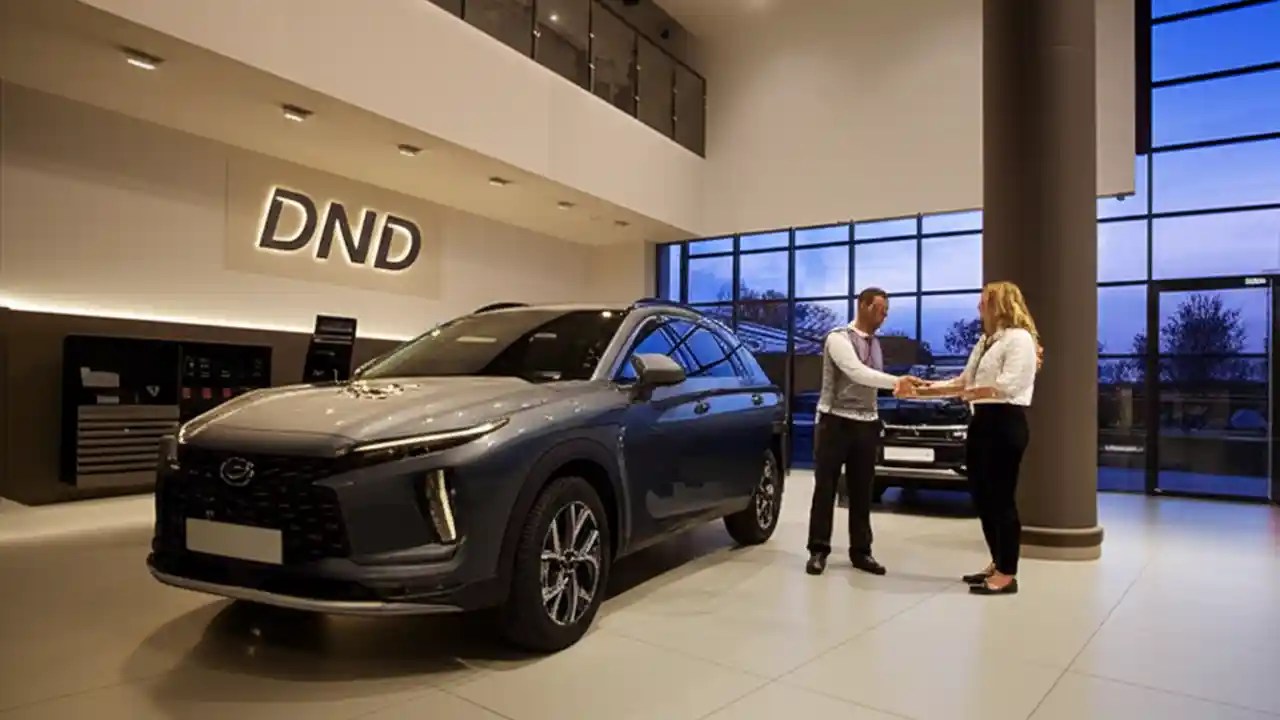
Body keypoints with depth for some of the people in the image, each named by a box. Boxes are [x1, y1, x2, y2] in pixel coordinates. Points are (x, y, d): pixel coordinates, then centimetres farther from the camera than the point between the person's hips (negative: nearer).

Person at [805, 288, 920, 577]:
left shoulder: (875, 343, 13)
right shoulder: (838, 338, -11)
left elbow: (870, 381, 12)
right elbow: (856, 373, -26)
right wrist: (896, 381, -33)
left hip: (867, 424, 7)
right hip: (836, 422, -6)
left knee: (861, 492, 10)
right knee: (825, 488, 1)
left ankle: (860, 551, 20)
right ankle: (818, 550, 10)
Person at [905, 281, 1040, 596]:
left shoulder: (1019, 339, -10)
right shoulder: (985, 340, 19)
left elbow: (1008, 385, -21)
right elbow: (964, 381, 19)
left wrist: (973, 392, -11)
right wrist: (926, 390, 13)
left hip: (1006, 422, -9)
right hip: (982, 421, 9)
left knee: (1002, 499, -4)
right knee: (982, 497, 12)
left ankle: (1007, 575, 6)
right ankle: (997, 564, 25)